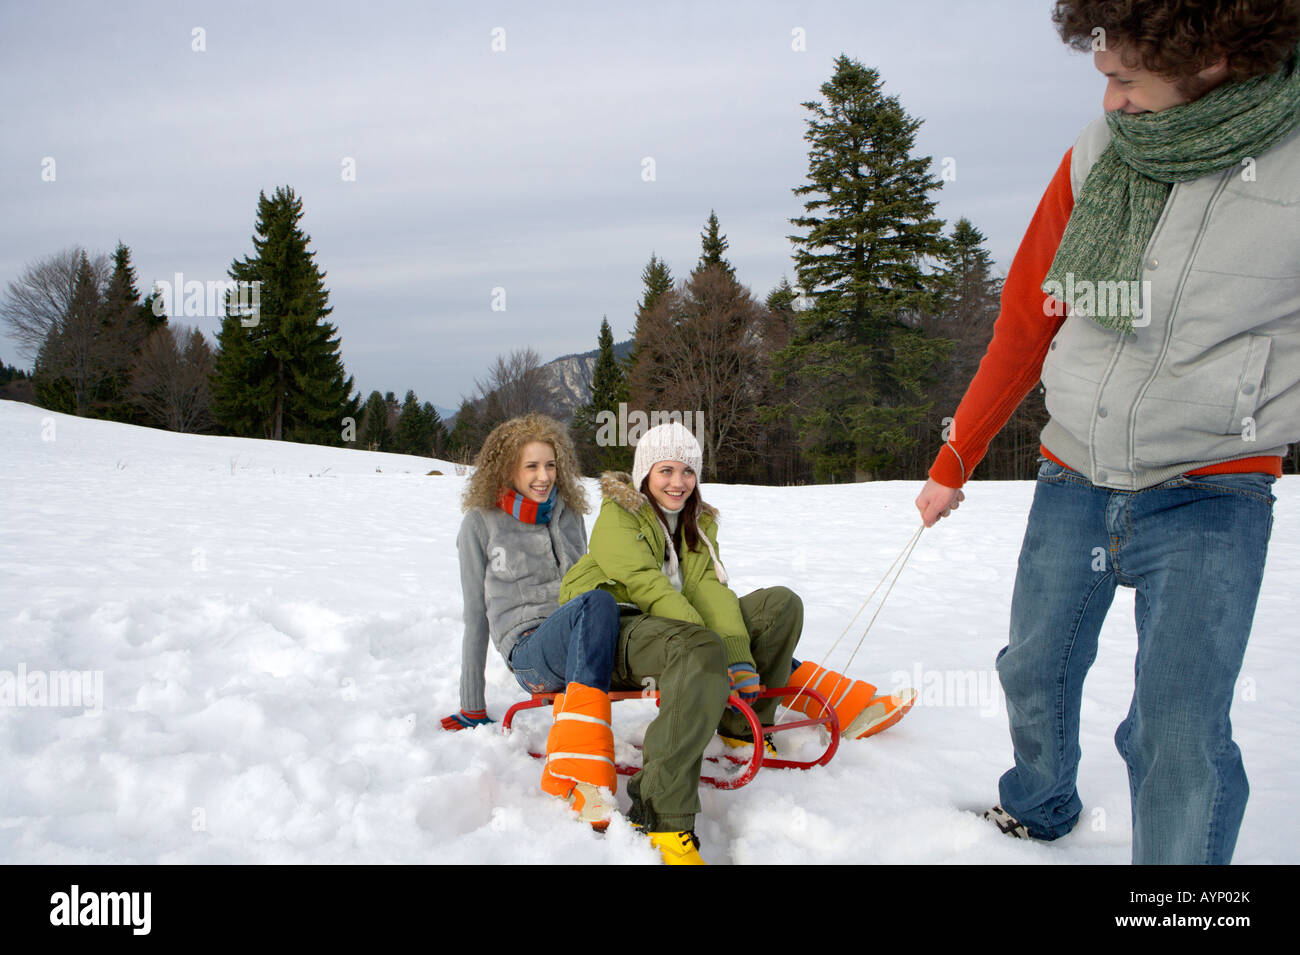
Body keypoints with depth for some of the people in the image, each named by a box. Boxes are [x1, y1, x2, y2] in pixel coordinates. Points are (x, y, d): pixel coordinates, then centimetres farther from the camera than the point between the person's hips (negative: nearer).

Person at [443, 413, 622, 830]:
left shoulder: (568, 515, 19)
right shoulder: (482, 522, 8)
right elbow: (476, 616, 9)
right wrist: (472, 708, 10)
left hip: (577, 646, 4)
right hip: (528, 649, -4)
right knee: (598, 602, -36)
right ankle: (583, 777, -51)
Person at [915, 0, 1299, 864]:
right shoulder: (1096, 156, -2)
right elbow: (1023, 327, 6)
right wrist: (953, 463, 13)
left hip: (1208, 499, -4)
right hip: (1074, 478, 5)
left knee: (1180, 734, -14)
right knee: (1035, 673, 18)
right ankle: (1040, 809, 46)